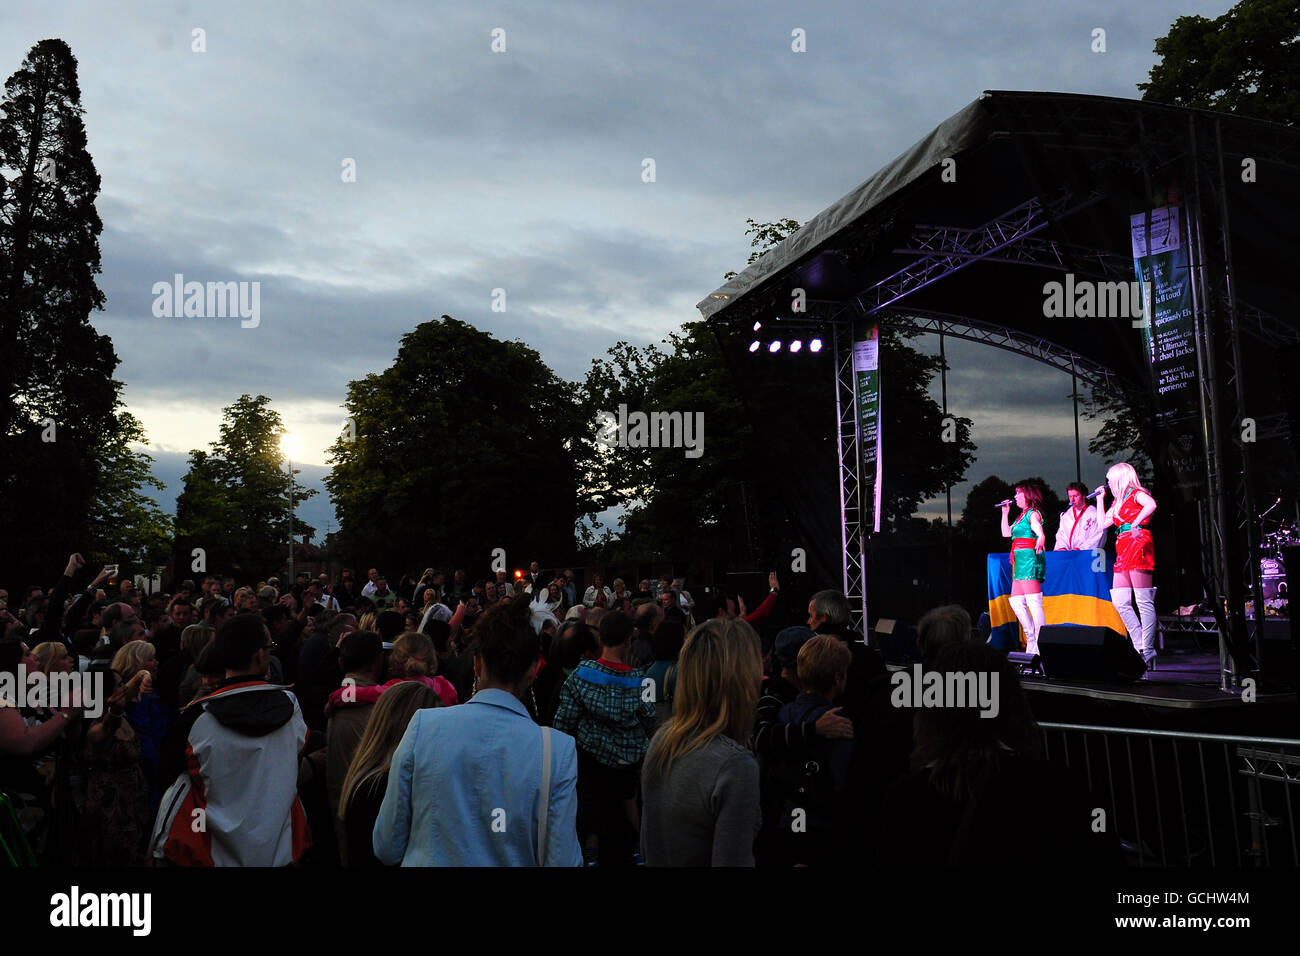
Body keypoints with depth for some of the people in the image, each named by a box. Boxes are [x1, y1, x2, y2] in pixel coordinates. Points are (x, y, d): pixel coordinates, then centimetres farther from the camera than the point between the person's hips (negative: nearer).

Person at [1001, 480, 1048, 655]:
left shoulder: (1033, 514, -5)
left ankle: (1040, 644, -11)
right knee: (1016, 602, 7)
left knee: (1034, 602, -11)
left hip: (1030, 559, -10)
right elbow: (1006, 533, 29)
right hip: (1020, 562, 10)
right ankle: (1031, 639, 13)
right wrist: (1005, 512, 28)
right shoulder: (1022, 516, 22)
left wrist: (1040, 541, -45)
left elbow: (1040, 532, -23)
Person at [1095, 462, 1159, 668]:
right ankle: (1140, 646, 4)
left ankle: (1147, 651, -8)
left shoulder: (1136, 493, -1)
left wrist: (1135, 524, -22)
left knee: (1144, 601, -9)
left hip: (1138, 545, -9)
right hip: (1123, 551, 9)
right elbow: (1103, 523, 24)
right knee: (1119, 601, 2)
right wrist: (1100, 499, 27)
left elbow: (1151, 505, -23)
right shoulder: (1119, 501, 24)